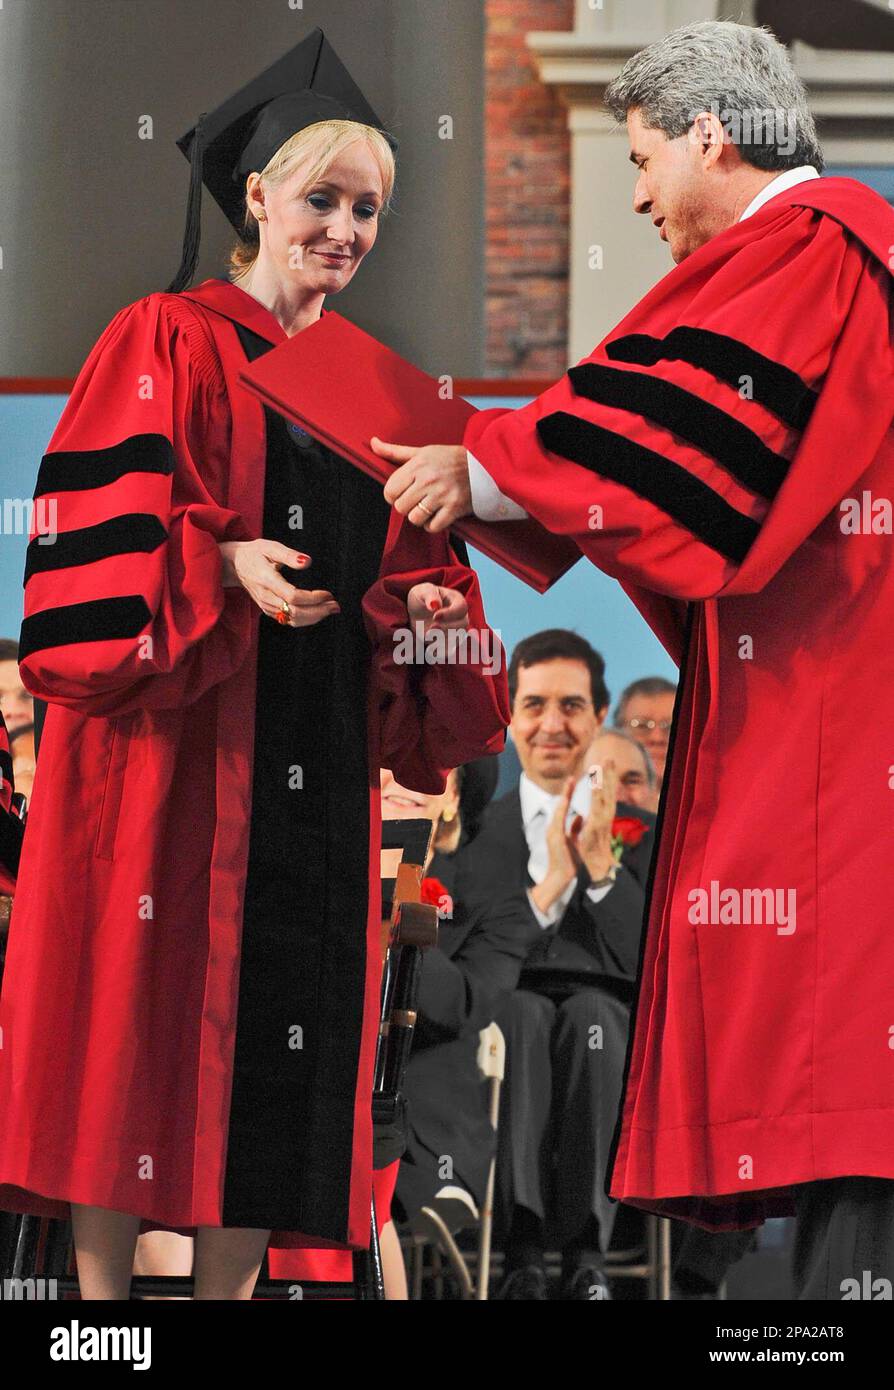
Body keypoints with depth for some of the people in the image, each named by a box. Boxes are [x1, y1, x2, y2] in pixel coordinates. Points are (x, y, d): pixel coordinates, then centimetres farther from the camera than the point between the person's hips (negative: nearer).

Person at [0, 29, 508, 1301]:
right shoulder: (167, 343, 2)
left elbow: (401, 559, 19)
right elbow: (105, 528, -8)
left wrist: (431, 606, -3)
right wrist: (225, 563, -23)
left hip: (317, 760, 6)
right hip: (174, 744, -6)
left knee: (289, 1027, 0)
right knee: (146, 1007, -9)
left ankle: (232, 1287, 3)